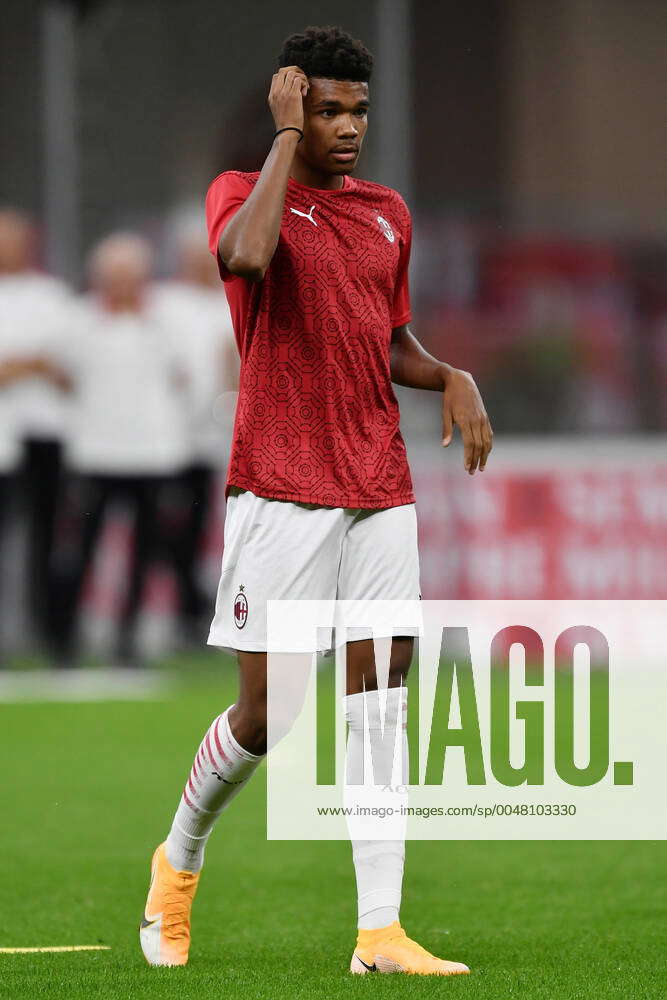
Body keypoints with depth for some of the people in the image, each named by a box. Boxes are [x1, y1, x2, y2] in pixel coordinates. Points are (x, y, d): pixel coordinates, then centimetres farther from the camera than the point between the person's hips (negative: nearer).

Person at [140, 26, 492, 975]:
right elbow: (245, 256, -27)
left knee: (379, 703, -2)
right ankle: (179, 861, 24)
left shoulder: (389, 213, 15)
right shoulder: (243, 193, -2)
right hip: (280, 492, -5)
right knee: (268, 710, -3)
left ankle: (380, 932, -3)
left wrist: (451, 377, 5)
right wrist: (287, 136, -18)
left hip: (380, 494, 5)